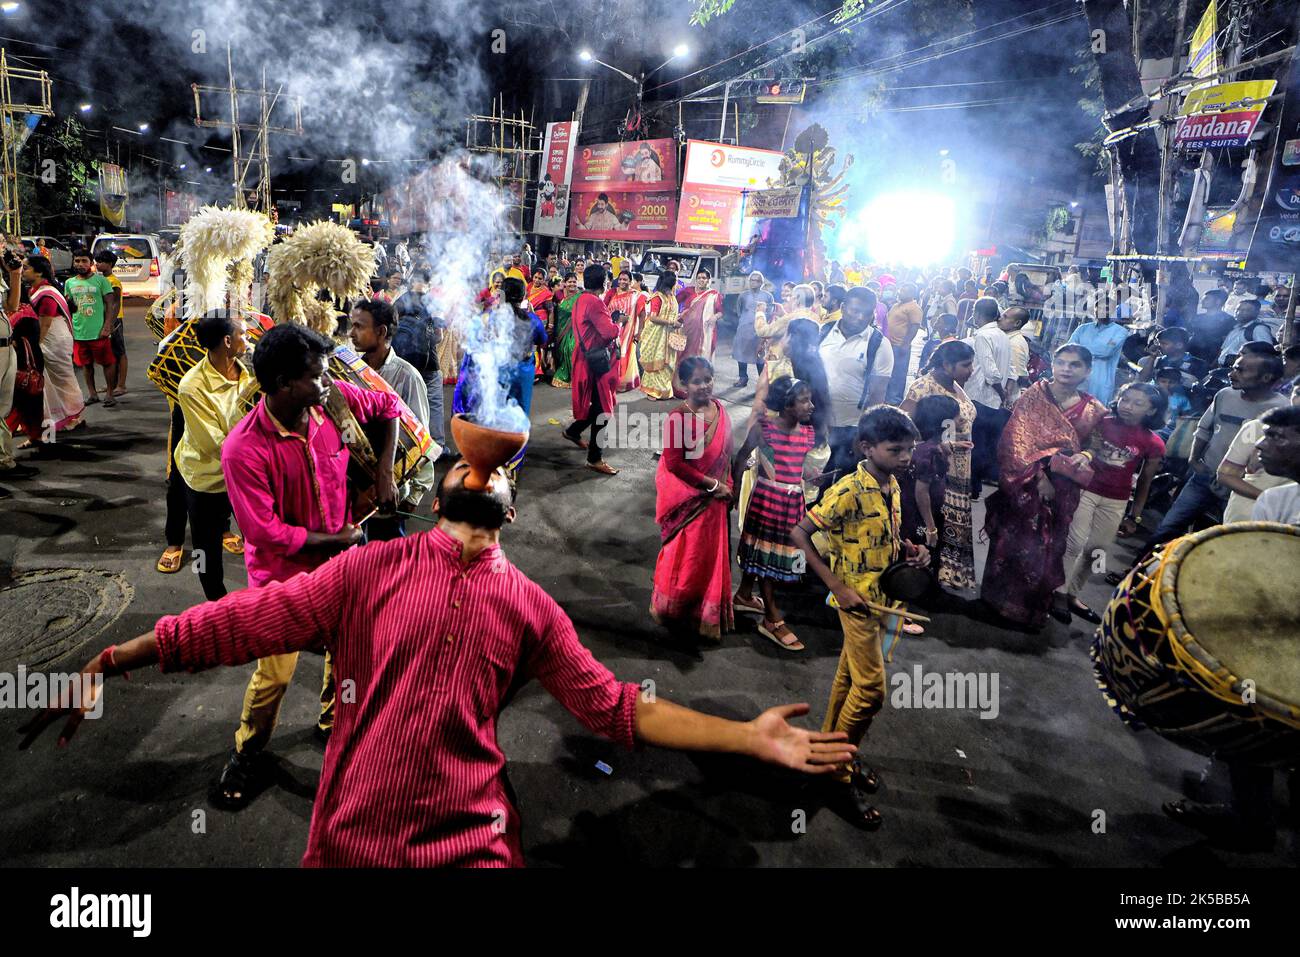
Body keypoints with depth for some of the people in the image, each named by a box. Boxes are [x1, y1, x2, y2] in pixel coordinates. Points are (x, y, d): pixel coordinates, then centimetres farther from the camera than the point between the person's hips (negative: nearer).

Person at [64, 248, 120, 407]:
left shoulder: (100, 280, -1)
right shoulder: (69, 283, 11)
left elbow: (110, 304, -3)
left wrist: (107, 325, -12)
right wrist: (69, 328, 8)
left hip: (98, 332, -4)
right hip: (78, 332, 4)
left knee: (107, 362, -1)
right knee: (86, 364, 11)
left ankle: (109, 393, 8)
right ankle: (92, 394, 20)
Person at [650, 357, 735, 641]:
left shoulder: (719, 410, -1)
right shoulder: (678, 418, -23)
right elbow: (674, 463, -23)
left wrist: (726, 486, 4)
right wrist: (712, 484, -17)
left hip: (714, 499, 6)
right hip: (687, 498, -6)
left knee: (711, 555, 18)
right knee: (684, 556, 9)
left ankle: (707, 611, 39)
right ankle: (672, 608, 34)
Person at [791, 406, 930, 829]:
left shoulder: (893, 486, 2)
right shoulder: (847, 492, -23)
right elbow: (799, 533, -21)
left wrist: (909, 548, -4)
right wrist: (837, 587, -22)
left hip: (880, 598, 8)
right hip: (857, 600, -8)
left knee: (850, 676, 18)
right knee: (871, 688, -5)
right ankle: (839, 777, 11)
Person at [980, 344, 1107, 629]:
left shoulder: (1093, 411, 3)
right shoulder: (1033, 395, -6)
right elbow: (1016, 439, -12)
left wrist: (1086, 456, -12)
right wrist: (1038, 476, -20)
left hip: (1062, 493, 3)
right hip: (1024, 484, -3)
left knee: (1047, 548, 10)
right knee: (1012, 541, 4)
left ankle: (1032, 606, 27)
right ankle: (999, 596, 22)